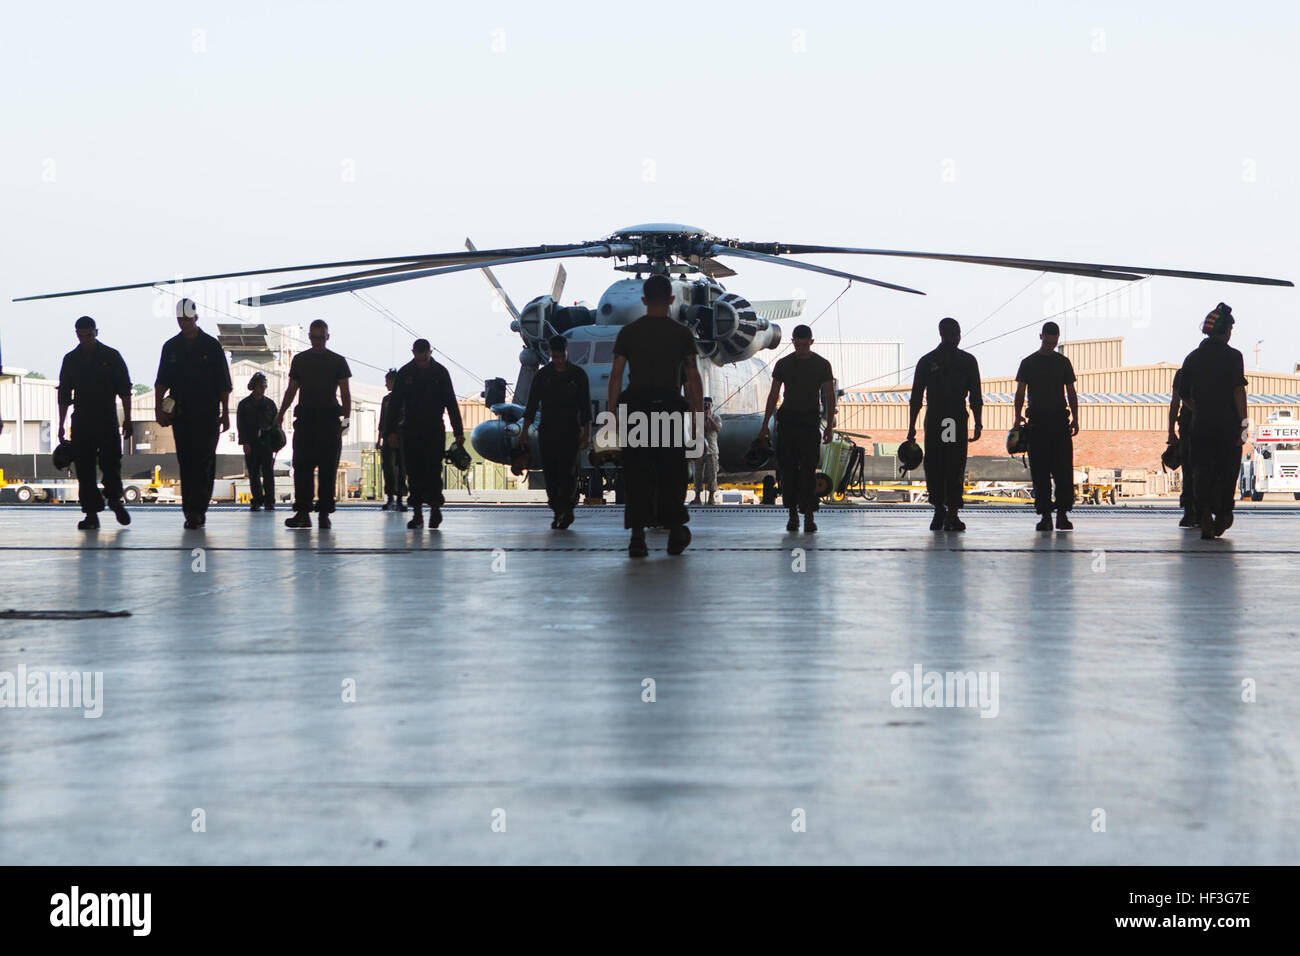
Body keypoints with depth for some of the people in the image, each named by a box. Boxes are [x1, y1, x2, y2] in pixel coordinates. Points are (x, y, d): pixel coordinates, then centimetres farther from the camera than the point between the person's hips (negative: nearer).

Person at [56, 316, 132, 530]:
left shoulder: (111, 356, 3)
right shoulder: (70, 360, 10)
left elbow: (124, 389, 4)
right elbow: (64, 394, 14)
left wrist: (127, 420, -3)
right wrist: (61, 425, 10)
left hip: (108, 420, -2)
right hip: (81, 422, 2)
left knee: (111, 463, -8)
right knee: (84, 468, -1)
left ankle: (114, 499, 16)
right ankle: (91, 513, 2)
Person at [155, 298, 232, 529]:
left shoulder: (211, 345, 3)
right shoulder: (171, 347, 11)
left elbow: (224, 384, 4)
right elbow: (162, 382, 12)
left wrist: (225, 413, 1)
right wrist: (158, 408, -2)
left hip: (207, 414, -3)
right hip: (180, 413, 3)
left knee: (204, 462, -8)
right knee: (186, 462, 3)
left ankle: (197, 510, -9)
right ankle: (192, 511, 7)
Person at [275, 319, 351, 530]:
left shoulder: (338, 361, 7)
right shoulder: (299, 360, 14)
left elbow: (345, 392, 4)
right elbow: (291, 390, 17)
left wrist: (346, 416, -9)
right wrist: (280, 415, 7)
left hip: (330, 419, -1)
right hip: (305, 418, 2)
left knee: (328, 468, -2)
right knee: (302, 466, -6)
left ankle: (324, 514, 1)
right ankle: (302, 512, -7)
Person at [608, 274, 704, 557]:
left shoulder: (628, 332, 6)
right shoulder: (682, 333, 4)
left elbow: (616, 375, 2)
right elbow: (693, 377, 1)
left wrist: (613, 412, 5)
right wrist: (698, 413, 6)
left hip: (635, 406, 0)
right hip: (670, 407, 0)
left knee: (636, 473, 2)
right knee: (671, 472, 11)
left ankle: (638, 536, -4)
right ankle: (675, 532, 15)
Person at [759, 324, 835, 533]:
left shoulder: (822, 365, 3)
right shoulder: (783, 364, 7)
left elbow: (830, 397, 4)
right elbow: (773, 395, 10)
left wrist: (829, 426, -5)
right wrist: (765, 425, 6)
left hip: (810, 422, -2)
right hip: (787, 420, 2)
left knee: (808, 470, -8)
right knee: (787, 469, -1)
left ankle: (809, 516, -9)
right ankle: (793, 514, 7)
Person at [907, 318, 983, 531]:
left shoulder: (968, 361, 9)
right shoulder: (927, 361, 7)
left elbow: (976, 396, 9)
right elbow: (916, 397, 8)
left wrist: (978, 424, 1)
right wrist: (912, 426, 4)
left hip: (958, 420, 0)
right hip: (933, 420, 0)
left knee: (956, 468, -7)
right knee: (933, 468, 1)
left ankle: (952, 513, -7)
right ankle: (939, 510, 16)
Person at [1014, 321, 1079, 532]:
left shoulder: (1063, 362, 12)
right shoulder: (1028, 363, 9)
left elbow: (1071, 392, 13)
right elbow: (1020, 391, 5)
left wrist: (1075, 417, 2)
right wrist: (1018, 415, -9)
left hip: (1060, 420, 1)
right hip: (1037, 420, -1)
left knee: (1064, 469, -7)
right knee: (1040, 471, -2)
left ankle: (1063, 512, -5)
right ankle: (1045, 514, 1)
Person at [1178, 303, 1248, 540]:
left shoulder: (1192, 358, 8)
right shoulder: (1232, 356, -6)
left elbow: (1185, 395, 12)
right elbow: (1238, 390, -13)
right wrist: (1243, 423, -12)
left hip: (1201, 425, 3)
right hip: (1228, 424, -3)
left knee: (1202, 472, 3)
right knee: (1227, 473, 10)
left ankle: (1204, 515, -15)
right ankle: (1222, 517, 15)